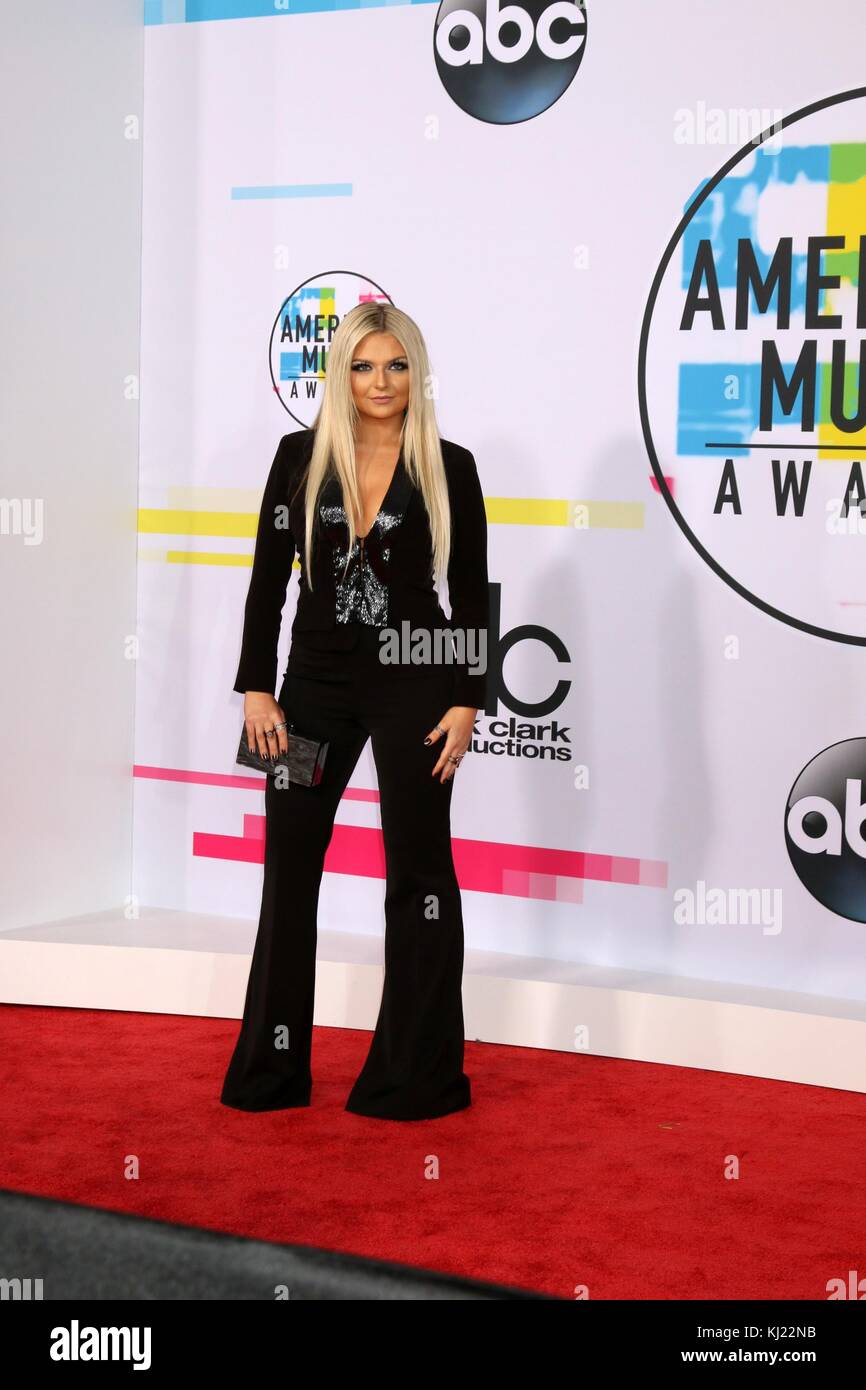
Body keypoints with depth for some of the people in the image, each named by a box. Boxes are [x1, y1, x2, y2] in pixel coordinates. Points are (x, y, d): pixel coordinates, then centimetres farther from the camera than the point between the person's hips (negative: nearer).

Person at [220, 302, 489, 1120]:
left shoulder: (449, 468, -2)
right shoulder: (300, 457, 2)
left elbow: (471, 596, -1)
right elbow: (267, 581, 3)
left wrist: (467, 700, -7)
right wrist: (257, 688, -3)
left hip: (414, 687, -2)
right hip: (317, 683, 3)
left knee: (418, 872, 4)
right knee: (288, 867, 7)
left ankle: (416, 1075, 14)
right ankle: (271, 1069, 20)